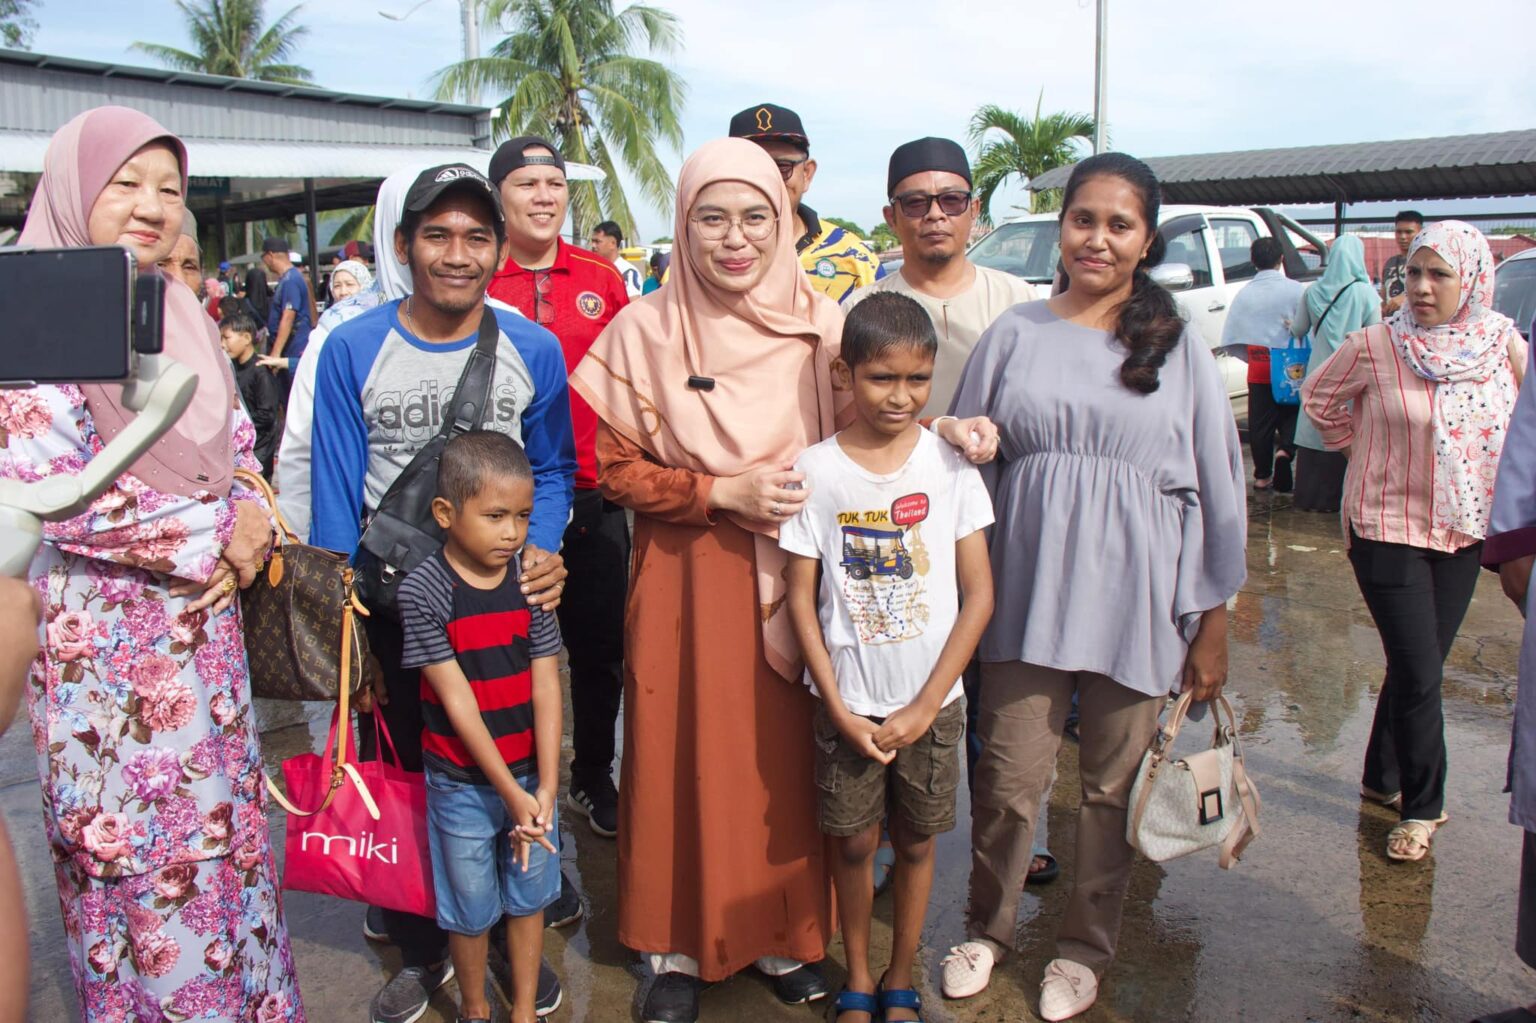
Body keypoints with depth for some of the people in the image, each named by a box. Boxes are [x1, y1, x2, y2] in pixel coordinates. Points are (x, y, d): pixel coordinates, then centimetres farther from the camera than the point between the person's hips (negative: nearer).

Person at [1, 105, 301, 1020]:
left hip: (205, 627, 6)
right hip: (106, 640, -6)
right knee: (140, 846, 4)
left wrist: (250, 525, -6)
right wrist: (214, 532, -14)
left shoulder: (185, 316, 10)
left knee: (223, 825, 15)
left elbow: (239, 451, 16)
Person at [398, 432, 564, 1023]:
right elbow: (456, 698, -17)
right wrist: (509, 792, -17)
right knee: (471, 906, 14)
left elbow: (545, 688, -7)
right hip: (462, 781, -3)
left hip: (530, 775, 3)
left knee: (529, 894, 16)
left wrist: (546, 787, -13)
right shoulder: (423, 591, -15)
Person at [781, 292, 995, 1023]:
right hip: (848, 702, 0)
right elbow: (801, 599, -4)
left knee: (915, 841, 13)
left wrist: (924, 706, -9)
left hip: (931, 702, 1)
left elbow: (979, 594, -5)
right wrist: (838, 708, -9)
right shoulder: (816, 471, -8)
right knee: (853, 842, 11)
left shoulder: (951, 464, -7)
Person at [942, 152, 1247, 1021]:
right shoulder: (1016, 335, 6)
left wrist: (1213, 624, 2)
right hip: (1027, 591, 1)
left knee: (1114, 786, 9)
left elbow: (1220, 487, 4)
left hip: (1135, 601, 0)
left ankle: (1086, 947, 30)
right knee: (1010, 779, 3)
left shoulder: (1180, 346, 3)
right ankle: (989, 927, 28)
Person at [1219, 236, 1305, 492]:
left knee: (1260, 420, 8)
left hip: (1258, 368, 2)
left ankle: (1262, 475, 12)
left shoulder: (1245, 294, 0)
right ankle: (1285, 449, -11)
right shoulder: (1295, 290, -8)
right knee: (1292, 411, 15)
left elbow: (1231, 338, 1)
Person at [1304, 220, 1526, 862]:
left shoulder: (1502, 343, -4)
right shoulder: (1374, 347, -13)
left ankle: (1382, 779, 32)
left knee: (1420, 668, 13)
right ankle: (1422, 808, 14)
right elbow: (1321, 400, 4)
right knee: (1419, 676, -4)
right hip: (1388, 529, -4)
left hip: (1465, 530, 4)